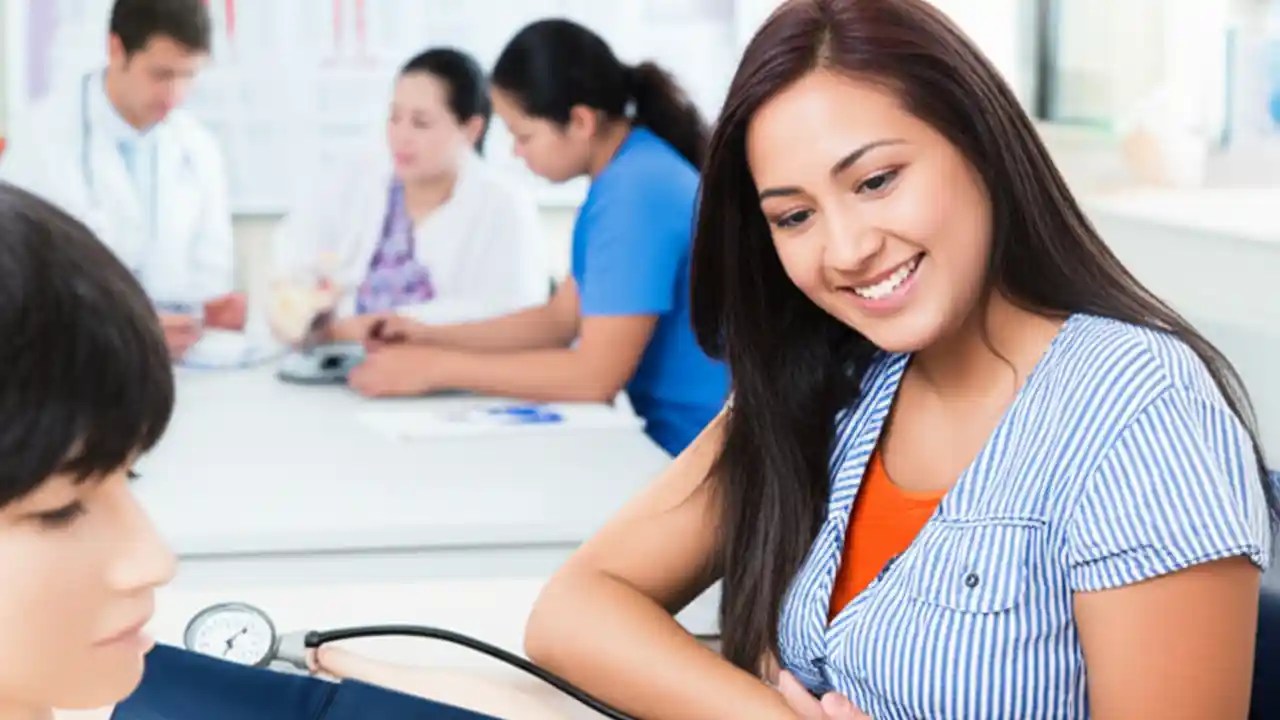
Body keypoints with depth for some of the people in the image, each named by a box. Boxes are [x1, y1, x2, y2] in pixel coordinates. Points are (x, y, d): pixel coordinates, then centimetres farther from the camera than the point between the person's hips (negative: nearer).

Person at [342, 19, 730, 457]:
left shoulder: (637, 191, -21)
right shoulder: (625, 175, 9)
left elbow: (597, 375, -23)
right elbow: (561, 319, 15)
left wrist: (437, 367, -16)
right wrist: (429, 338, 4)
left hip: (695, 453, -8)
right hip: (669, 430, 8)